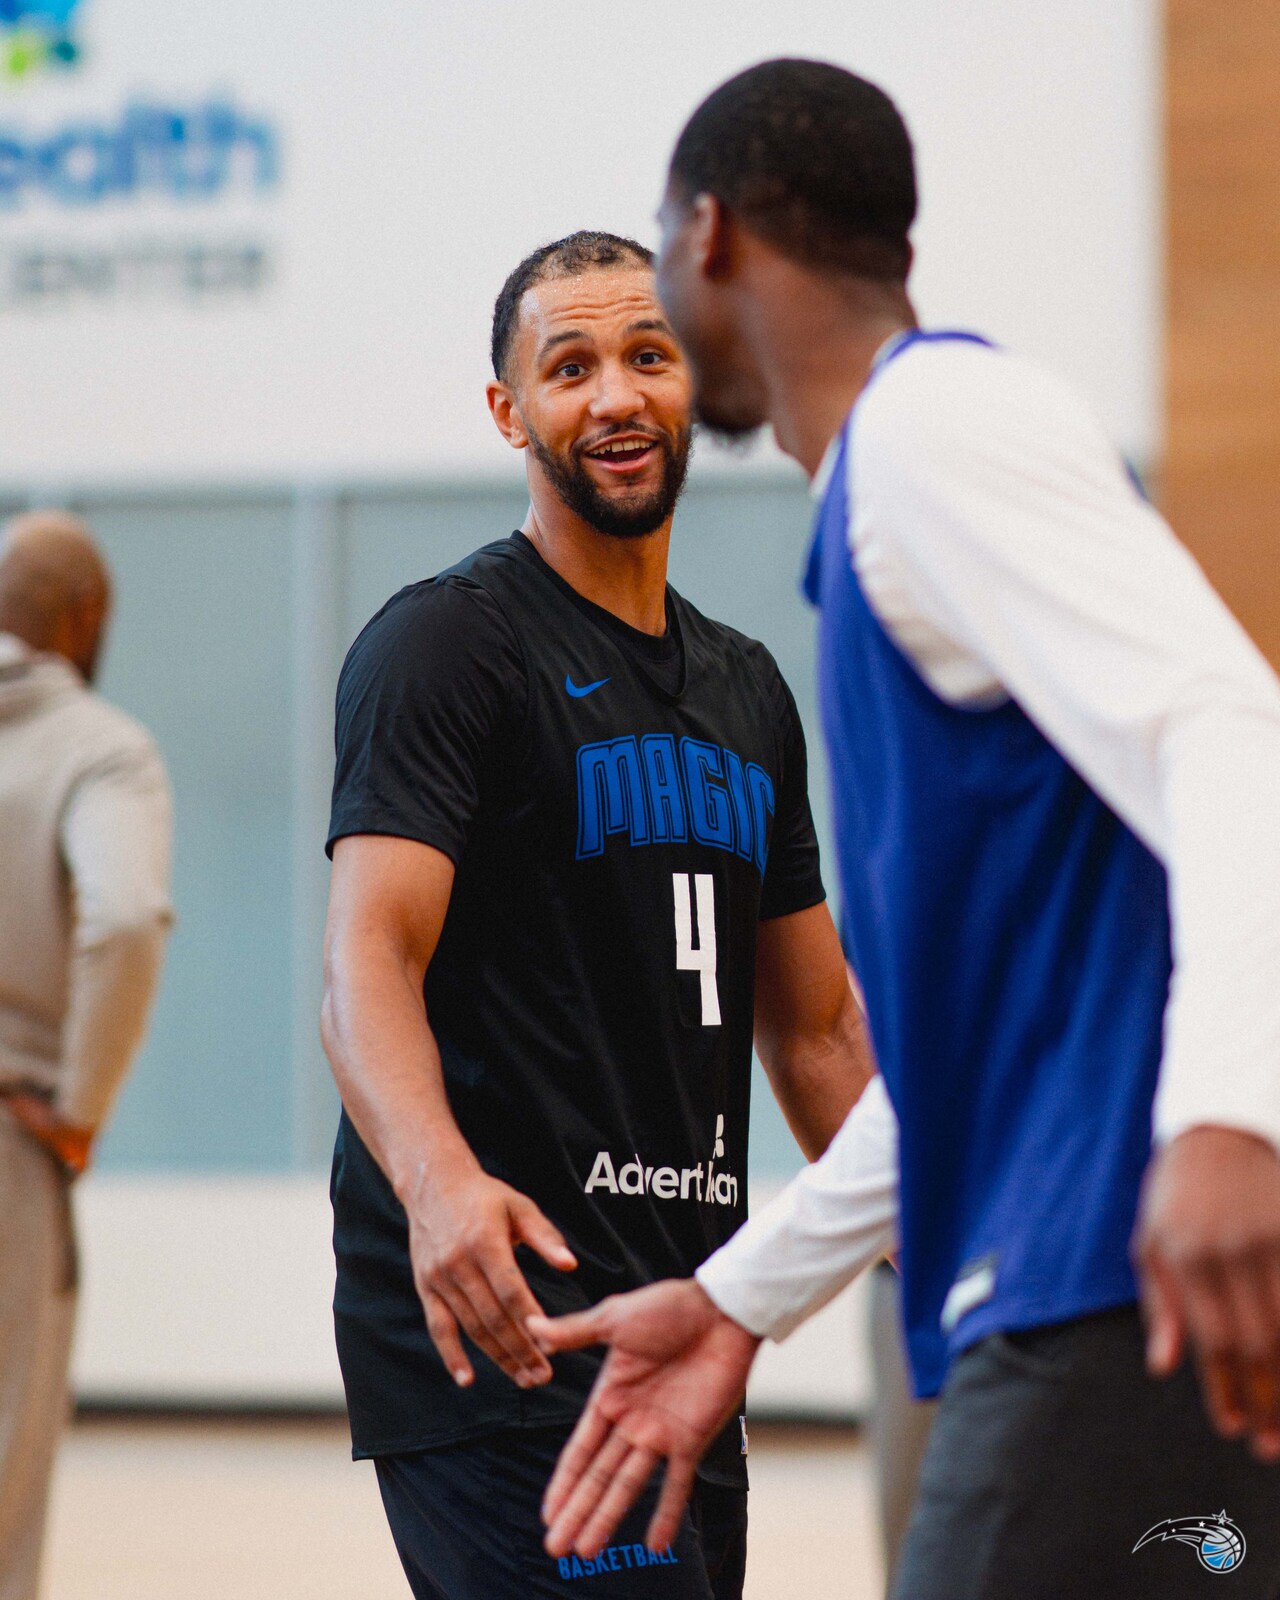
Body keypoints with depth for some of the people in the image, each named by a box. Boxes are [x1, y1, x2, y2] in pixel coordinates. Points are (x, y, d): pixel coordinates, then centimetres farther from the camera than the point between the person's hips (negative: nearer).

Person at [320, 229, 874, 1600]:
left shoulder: (746, 691, 19)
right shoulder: (449, 643, -6)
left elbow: (818, 1027, 25)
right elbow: (368, 963, -18)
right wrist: (437, 1183, -37)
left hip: (680, 1319, 8)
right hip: (492, 1294, -8)